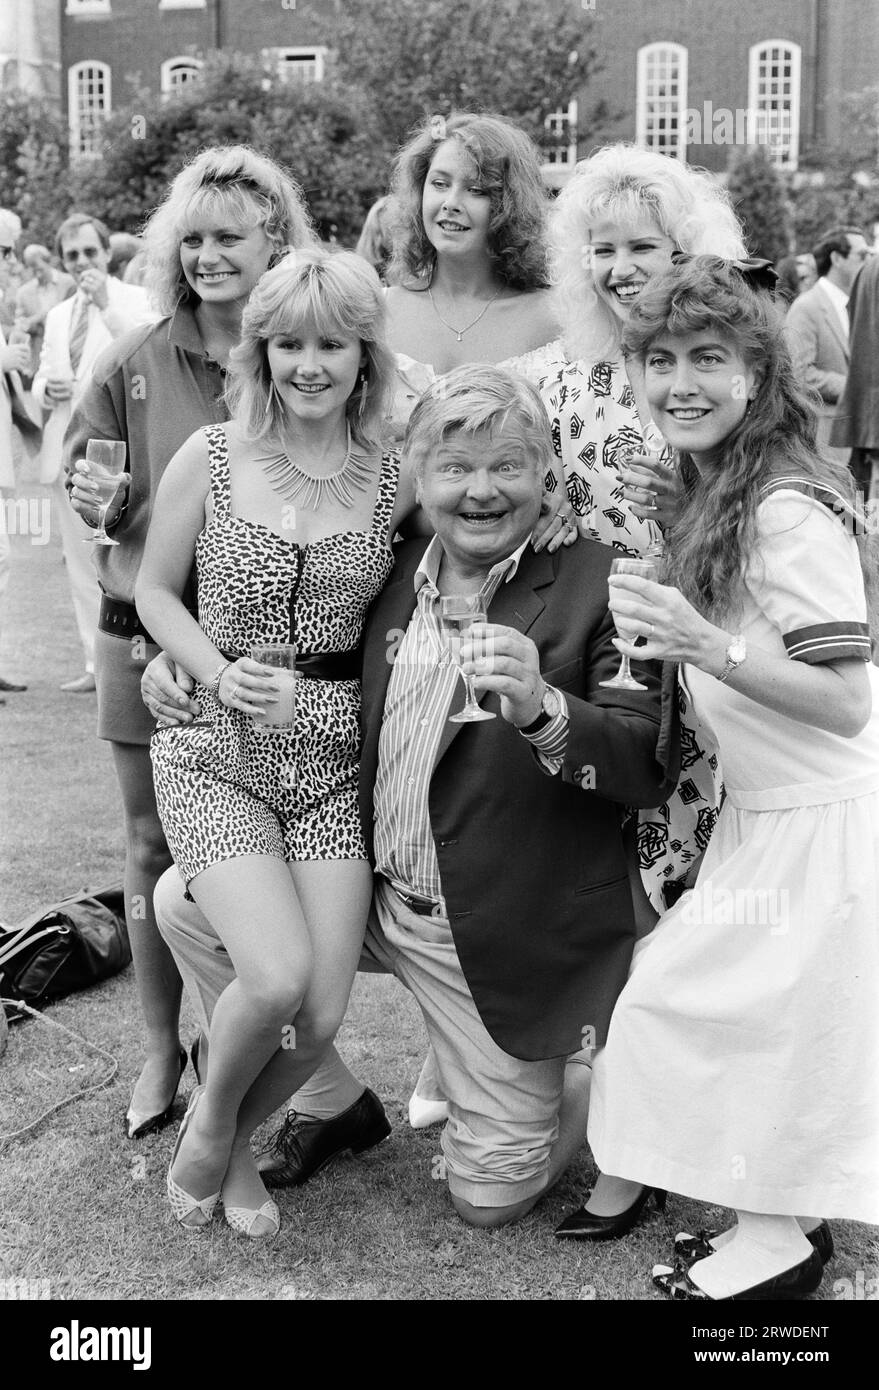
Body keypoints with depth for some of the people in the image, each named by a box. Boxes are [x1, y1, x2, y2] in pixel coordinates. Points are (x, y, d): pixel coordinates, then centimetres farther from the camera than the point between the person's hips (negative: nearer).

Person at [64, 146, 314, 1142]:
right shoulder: (136, 364, 0)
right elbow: (83, 470, 11)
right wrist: (92, 498, -12)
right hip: (146, 639, 2)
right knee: (153, 845, 11)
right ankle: (162, 1049, 29)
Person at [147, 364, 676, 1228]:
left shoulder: (595, 585, -15)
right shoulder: (396, 572, 2)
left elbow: (648, 764, -22)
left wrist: (542, 709, -40)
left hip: (507, 937, -5)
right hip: (375, 896, 5)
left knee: (489, 1196, 3)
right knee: (184, 901, 2)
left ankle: (592, 1070, 34)